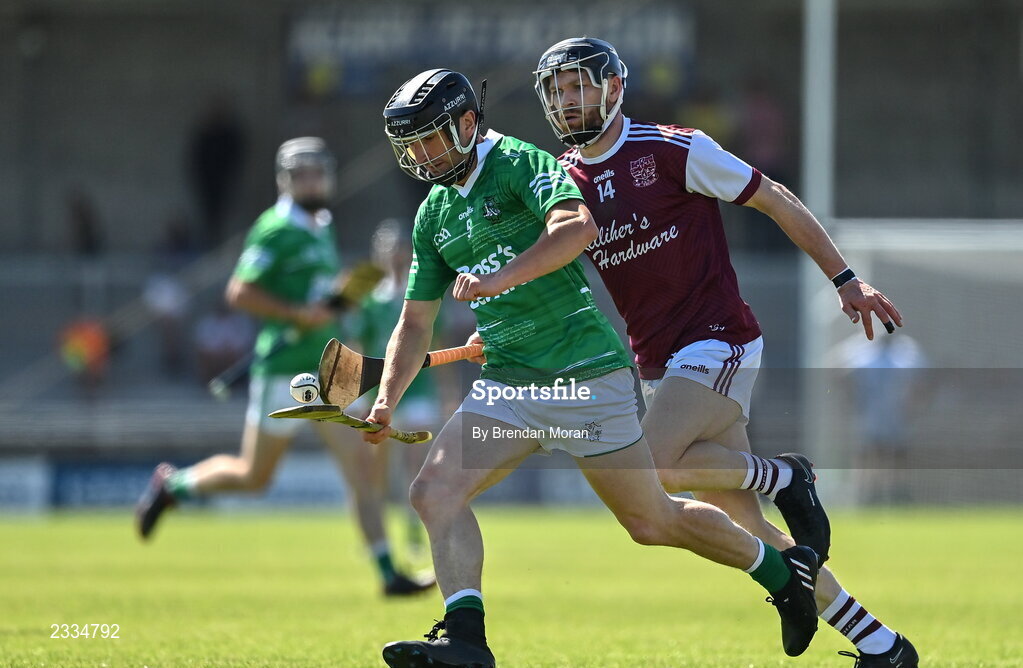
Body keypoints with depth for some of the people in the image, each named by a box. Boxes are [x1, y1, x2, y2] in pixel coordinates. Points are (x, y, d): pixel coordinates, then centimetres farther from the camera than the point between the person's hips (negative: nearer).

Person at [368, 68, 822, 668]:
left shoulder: (519, 163, -9)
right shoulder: (434, 214, 14)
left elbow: (578, 226, -29)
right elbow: (416, 324, 18)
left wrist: (500, 277, -37)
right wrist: (386, 402, 4)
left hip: (583, 372, -7)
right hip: (507, 386, 7)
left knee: (652, 521, 1)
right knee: (434, 492, -12)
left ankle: (782, 569, 22)